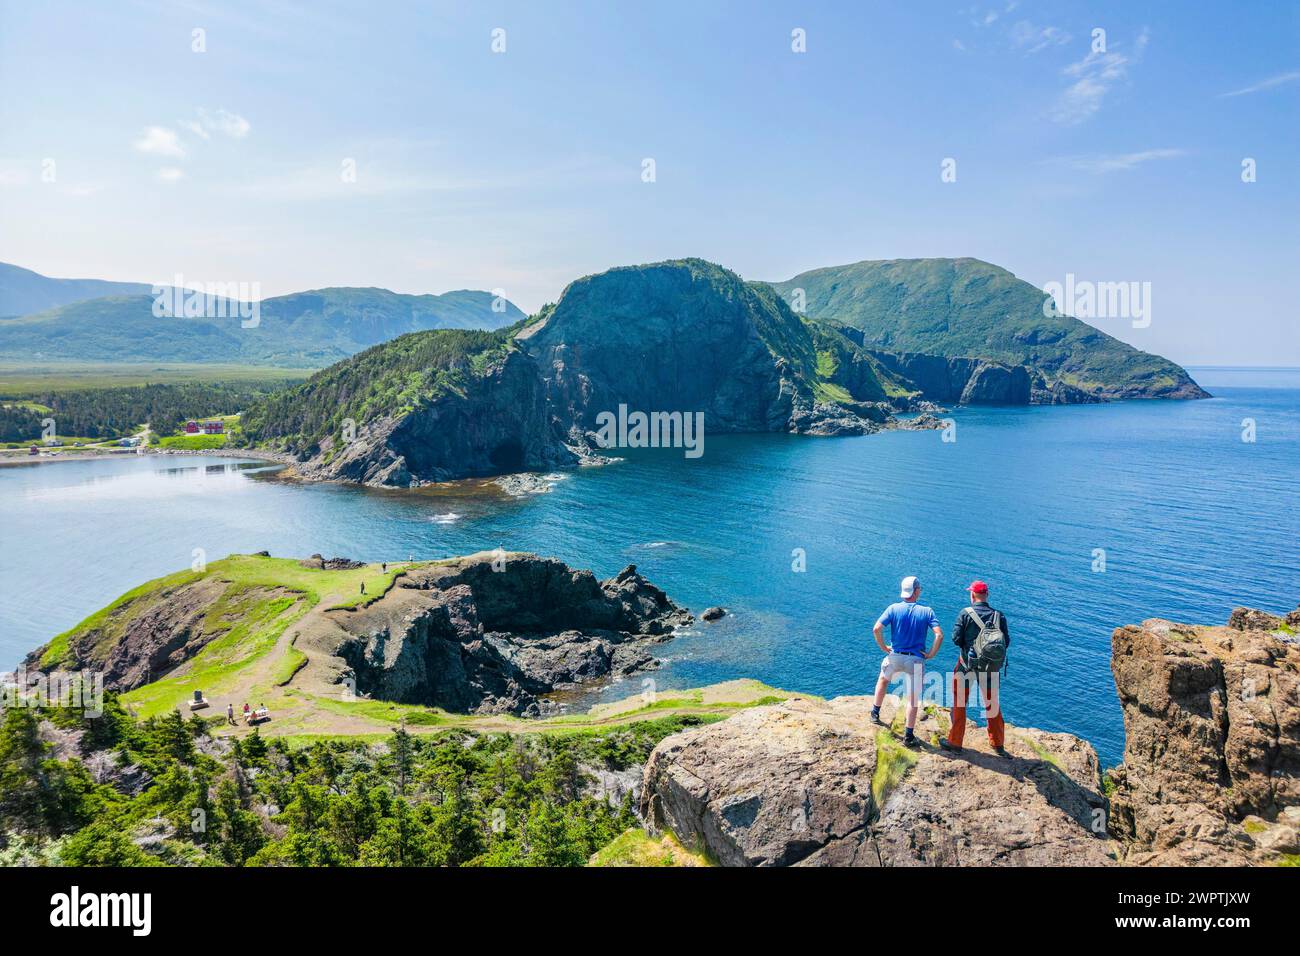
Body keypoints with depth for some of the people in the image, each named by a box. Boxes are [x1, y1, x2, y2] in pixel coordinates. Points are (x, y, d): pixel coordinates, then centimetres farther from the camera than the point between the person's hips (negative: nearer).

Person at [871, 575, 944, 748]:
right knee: (913, 698, 8)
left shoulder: (893, 608, -5)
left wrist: (884, 647, -1)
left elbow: (876, 629, -15)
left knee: (883, 679, 31)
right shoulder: (927, 611, -5)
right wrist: (931, 654, -4)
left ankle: (875, 713, 38)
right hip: (916, 660, -1)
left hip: (894, 657, 1)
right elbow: (939, 635, -16)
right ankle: (909, 735, 9)